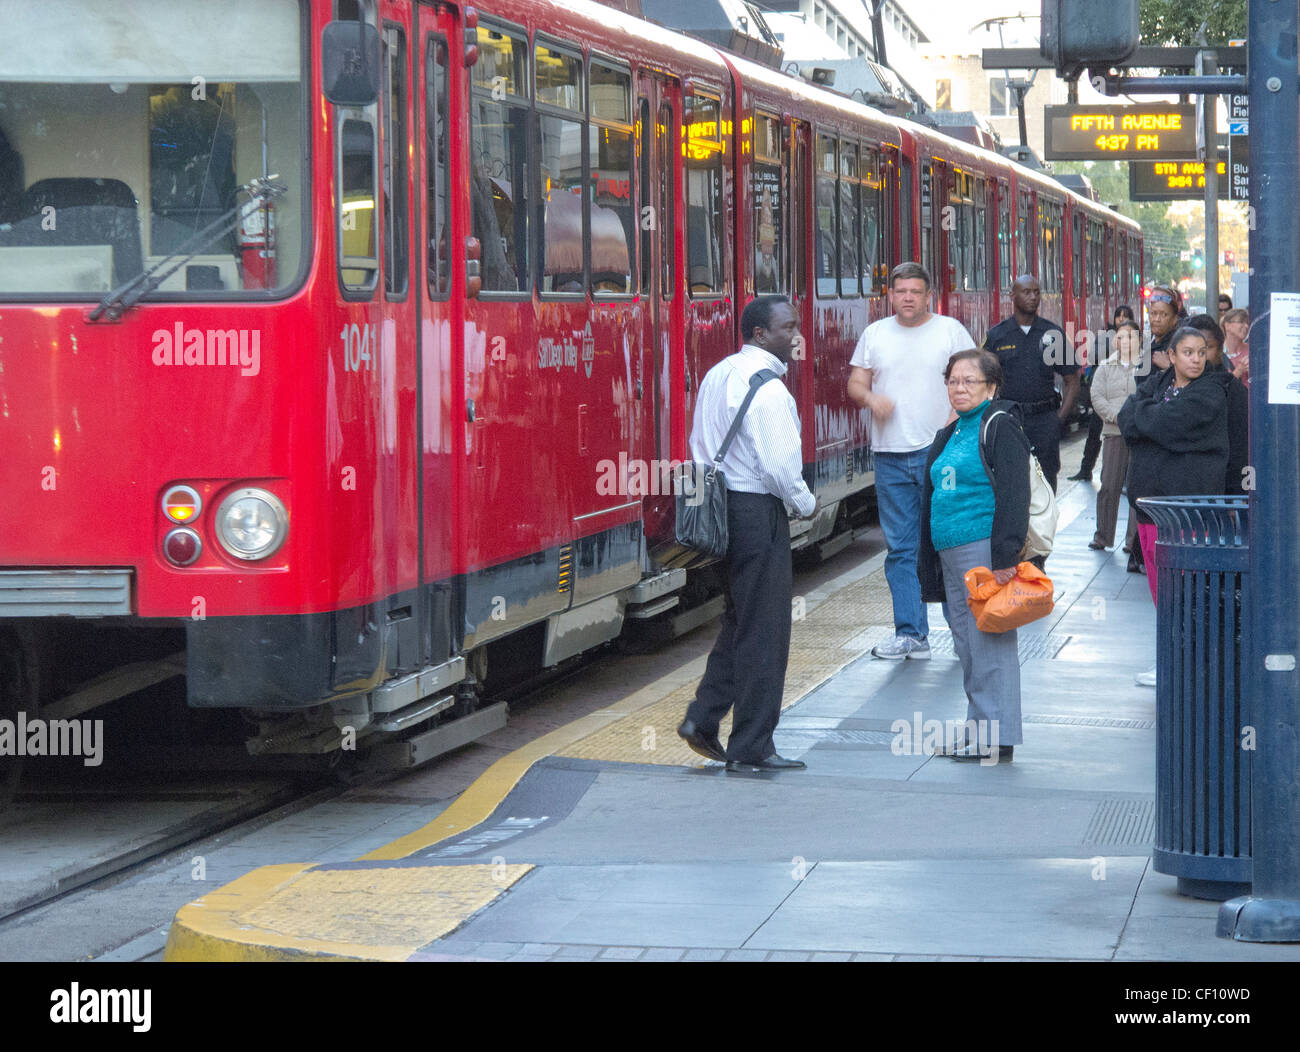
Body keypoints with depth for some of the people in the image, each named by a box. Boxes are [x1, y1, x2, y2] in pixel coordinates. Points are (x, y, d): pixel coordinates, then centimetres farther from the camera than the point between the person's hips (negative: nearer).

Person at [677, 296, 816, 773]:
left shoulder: (718, 375, 11)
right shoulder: (767, 388, -18)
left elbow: (700, 445, 15)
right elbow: (779, 465, -21)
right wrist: (806, 502, -4)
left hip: (719, 504, 9)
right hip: (757, 511, -9)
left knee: (740, 619, 21)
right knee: (763, 631, 0)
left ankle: (703, 718, 15)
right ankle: (751, 748, 5)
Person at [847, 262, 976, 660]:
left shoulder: (951, 330, 3)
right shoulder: (874, 334, 12)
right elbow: (855, 383, 13)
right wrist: (870, 397, -10)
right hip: (890, 455, 3)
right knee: (900, 548, 3)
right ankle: (910, 634, 7)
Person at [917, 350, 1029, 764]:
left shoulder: (1001, 428, -7)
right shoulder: (950, 435, 19)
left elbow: (1012, 496, -14)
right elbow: (932, 499, 24)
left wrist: (1004, 557, -21)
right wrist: (929, 561, 21)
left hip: (984, 550, -9)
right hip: (950, 555, 9)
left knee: (989, 644, -7)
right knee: (967, 648, 11)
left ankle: (998, 739, -3)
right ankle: (979, 733, 17)